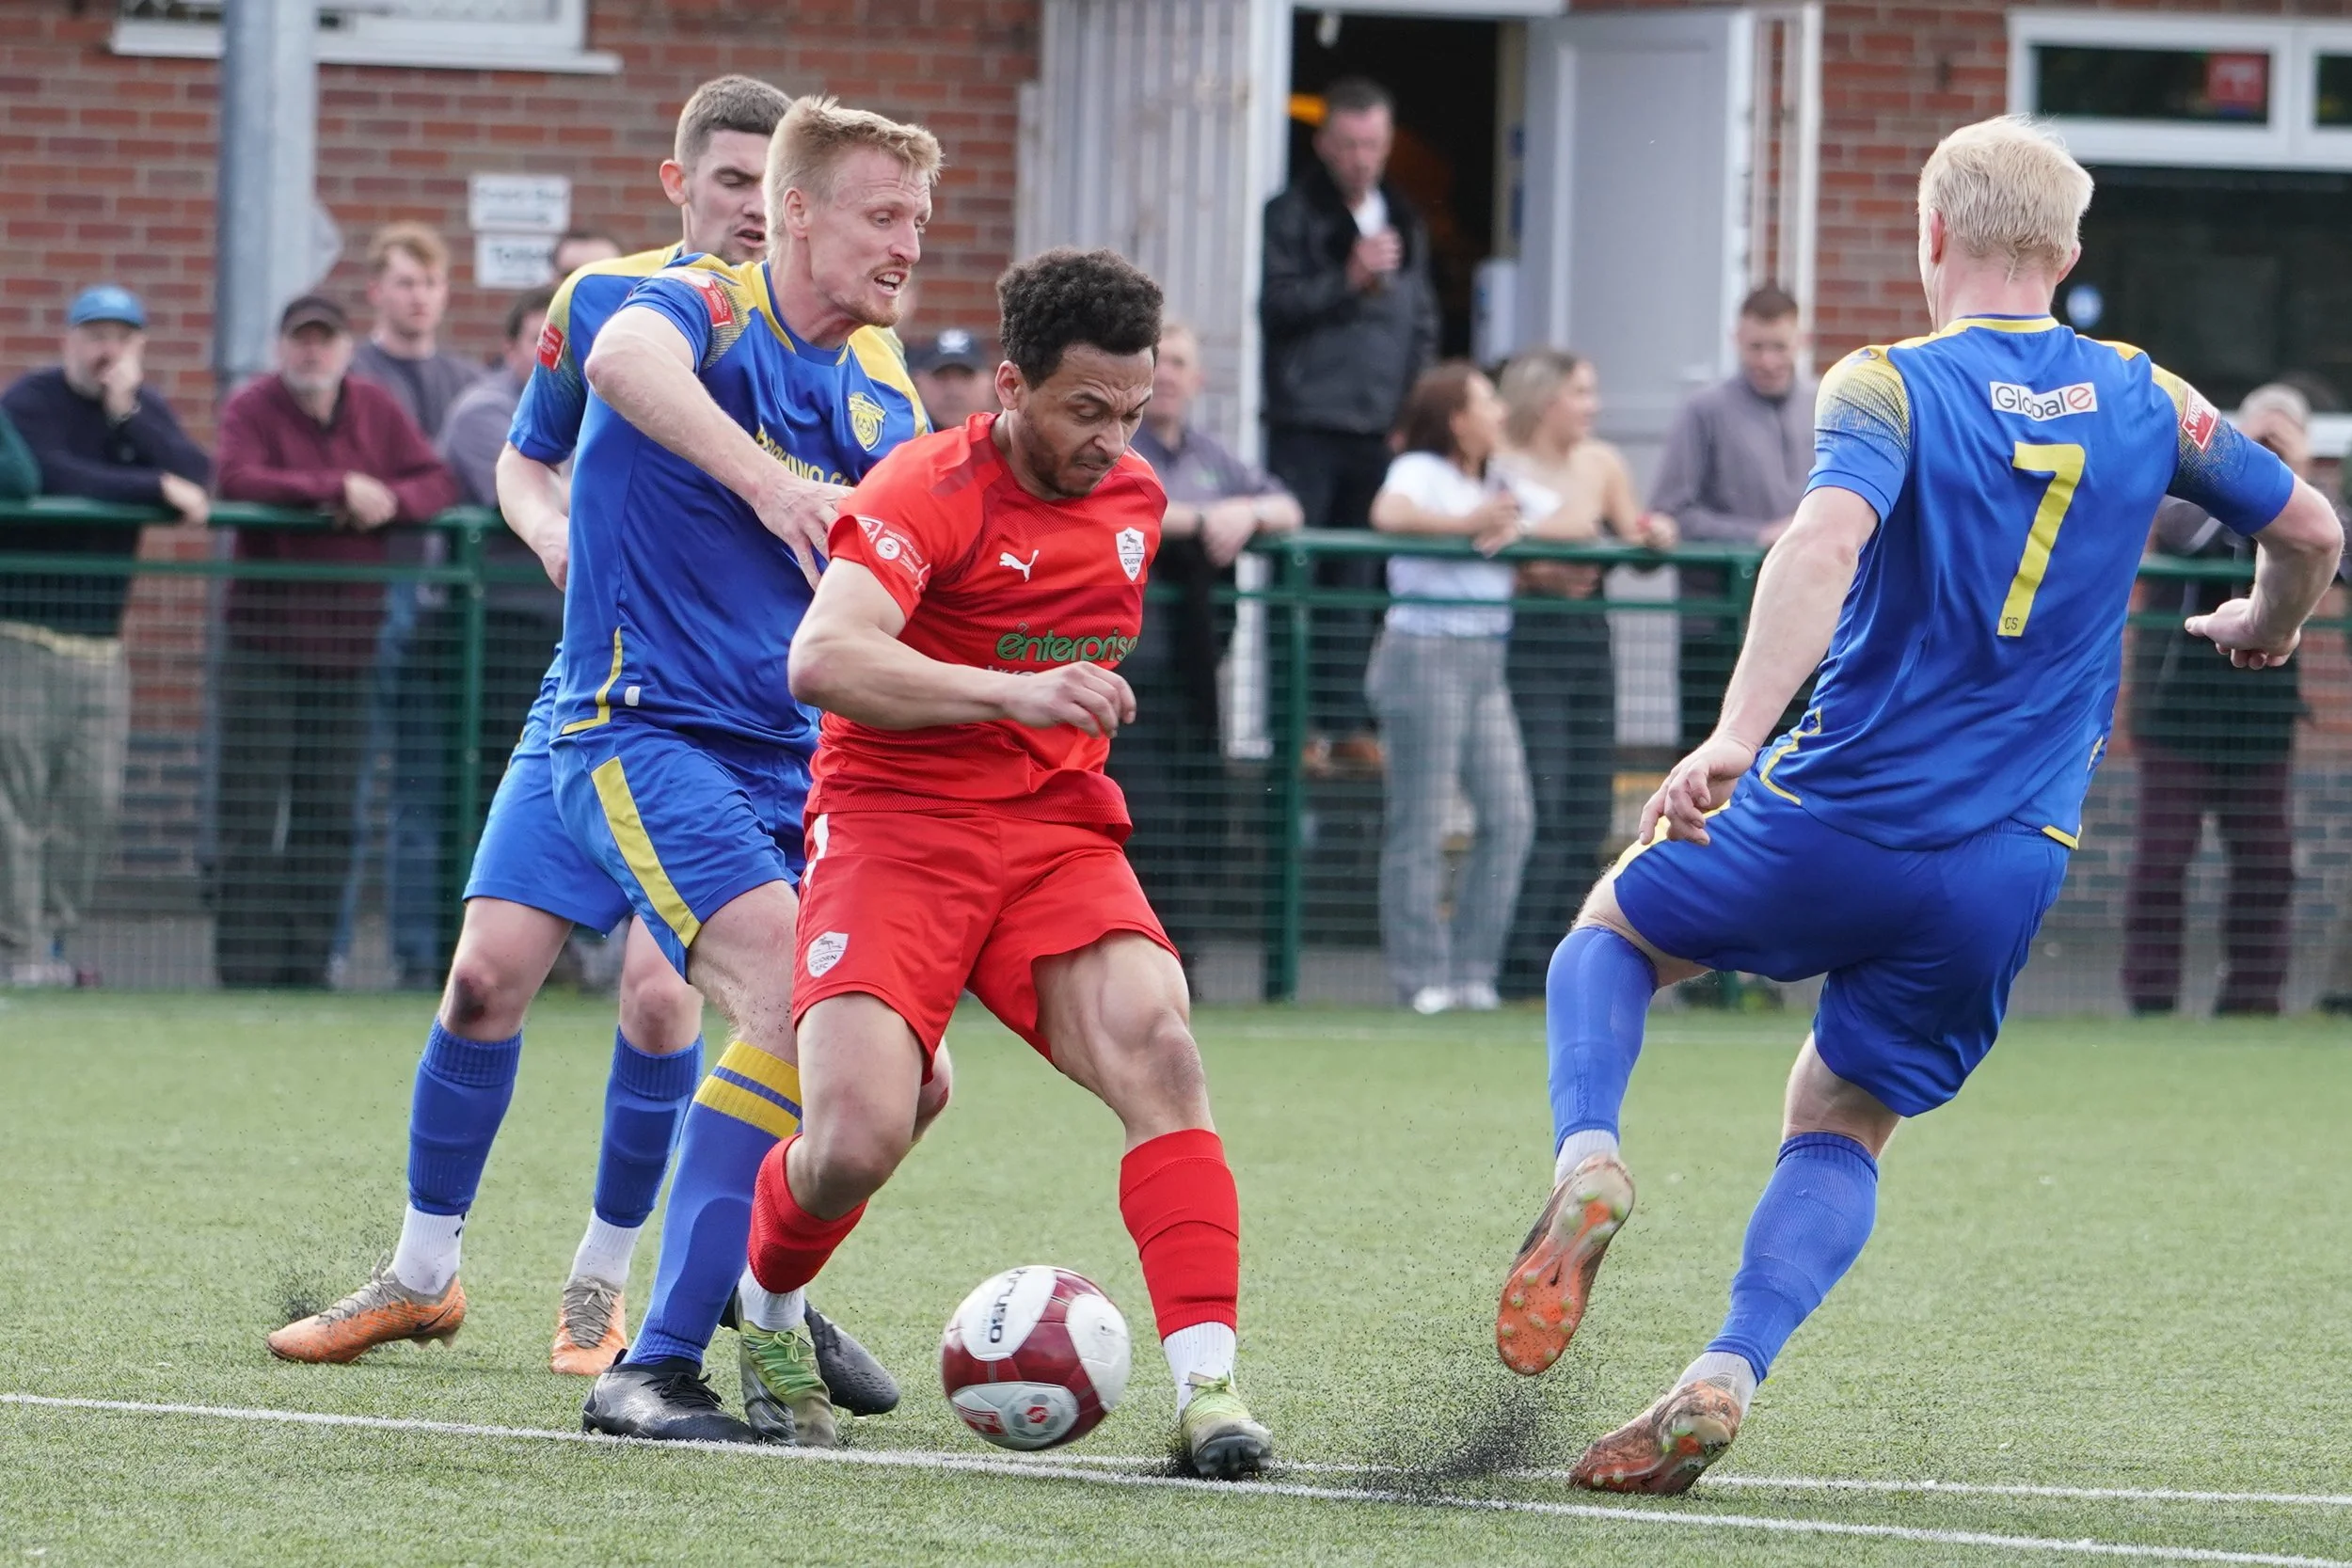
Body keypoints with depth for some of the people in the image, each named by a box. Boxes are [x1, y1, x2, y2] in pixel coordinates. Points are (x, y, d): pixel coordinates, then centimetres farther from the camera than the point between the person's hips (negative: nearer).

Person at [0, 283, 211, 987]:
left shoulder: (147, 410, 12)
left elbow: (199, 479, -5)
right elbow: (57, 479, -21)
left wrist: (128, 410, -13)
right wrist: (157, 488, -17)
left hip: (101, 644, 6)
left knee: (93, 803, 1)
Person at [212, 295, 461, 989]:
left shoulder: (378, 410, 9)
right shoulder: (252, 407, -3)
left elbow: (438, 483, 3)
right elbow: (238, 481, -20)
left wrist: (390, 501, -19)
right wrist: (341, 488, -23)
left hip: (347, 642, 4)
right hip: (266, 639, -4)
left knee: (328, 818, 5)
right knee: (254, 810, -7)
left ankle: (307, 959, 9)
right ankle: (247, 960, -6)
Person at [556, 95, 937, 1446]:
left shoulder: (882, 388, 12)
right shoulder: (705, 310, -9)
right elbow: (626, 361, -34)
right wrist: (767, 479, -50)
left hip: (797, 763, 8)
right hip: (648, 735, -8)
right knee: (798, 1005, -27)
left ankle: (758, 1282, 27)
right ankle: (656, 1370, -24)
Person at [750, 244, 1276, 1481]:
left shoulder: (1135, 502, 10)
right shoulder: (932, 490, -13)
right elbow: (822, 658, -30)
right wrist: (1015, 694, -39)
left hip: (1058, 831, 5)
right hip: (895, 824, -5)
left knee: (1156, 1046, -24)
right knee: (856, 1144, -19)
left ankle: (1206, 1386, -28)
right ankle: (764, 1319, 16)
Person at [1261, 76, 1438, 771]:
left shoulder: (1404, 222, 16)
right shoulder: (1293, 214, -1)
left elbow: (1423, 322, 21)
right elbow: (1275, 307, -9)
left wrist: (1413, 409, 10)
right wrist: (1349, 279, -18)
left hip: (1378, 427, 5)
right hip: (1307, 425, -5)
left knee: (1355, 583, 7)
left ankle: (1345, 721, 10)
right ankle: (1295, 725, -5)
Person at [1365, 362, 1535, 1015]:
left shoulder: (1503, 486, 20)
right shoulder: (1421, 472, -4)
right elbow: (1388, 513, -24)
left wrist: (1516, 526, 0)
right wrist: (1468, 523, -16)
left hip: (1486, 662, 8)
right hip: (1427, 657, -8)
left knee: (1510, 818, 0)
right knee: (1421, 825, -5)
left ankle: (1471, 970, 7)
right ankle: (1422, 978, -2)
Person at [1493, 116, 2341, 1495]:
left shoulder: (1889, 387, -7)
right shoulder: (2143, 400, 7)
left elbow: (1826, 540, -26)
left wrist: (1735, 735, -33)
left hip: (1838, 817, -3)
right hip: (2011, 869, 3)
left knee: (1618, 924, 24)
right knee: (1843, 1125, 17)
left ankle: (1589, 1160, -3)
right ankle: (1724, 1381, -5)